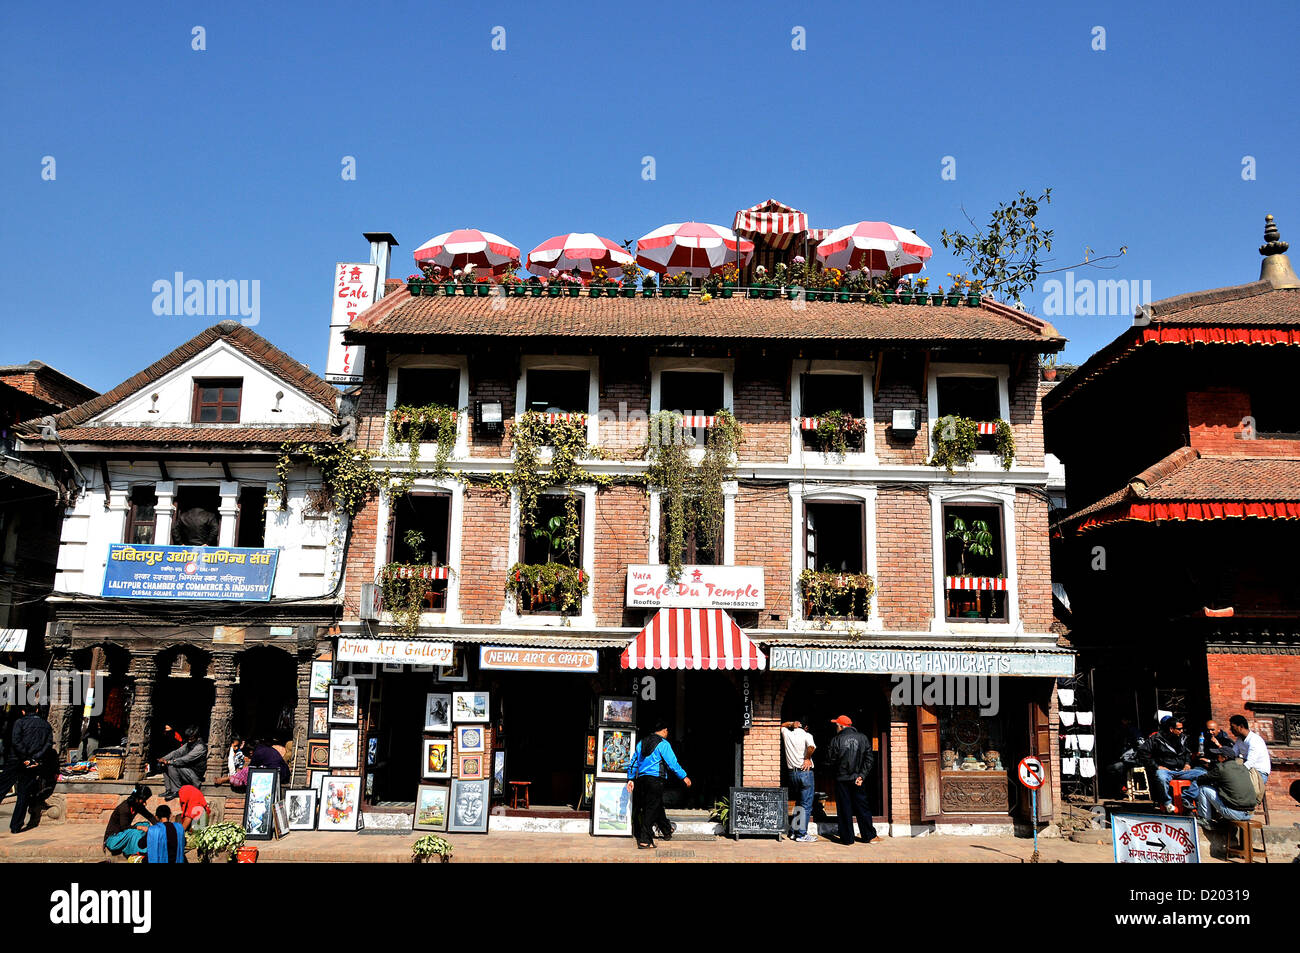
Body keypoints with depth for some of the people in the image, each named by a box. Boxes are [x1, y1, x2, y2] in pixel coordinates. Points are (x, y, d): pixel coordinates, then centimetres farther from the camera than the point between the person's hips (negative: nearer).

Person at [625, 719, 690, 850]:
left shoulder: (642, 742, 14)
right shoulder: (663, 744, -7)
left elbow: (633, 762, 14)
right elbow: (672, 763, -9)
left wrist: (630, 779, 17)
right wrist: (684, 777, 0)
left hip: (641, 779, 7)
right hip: (655, 779, -7)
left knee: (658, 806, 20)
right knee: (651, 809, -3)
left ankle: (667, 830, 35)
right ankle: (644, 840, -5)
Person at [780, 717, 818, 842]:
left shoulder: (787, 734, 8)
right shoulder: (807, 735, -5)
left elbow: (782, 725, 30)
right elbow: (811, 747, -26)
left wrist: (791, 723, 14)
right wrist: (808, 758, -10)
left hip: (792, 772, 5)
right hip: (805, 771, -5)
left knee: (798, 803, 19)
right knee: (806, 805, -1)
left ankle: (793, 831, 20)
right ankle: (802, 835, -2)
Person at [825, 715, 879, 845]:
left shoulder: (836, 740, -8)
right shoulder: (863, 738, 2)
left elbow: (830, 758, -5)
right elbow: (870, 759, -2)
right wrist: (862, 775, -3)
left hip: (842, 779, -2)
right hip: (857, 778, 3)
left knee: (844, 809, 5)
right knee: (862, 807, 12)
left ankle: (847, 838, 7)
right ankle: (870, 836, 15)